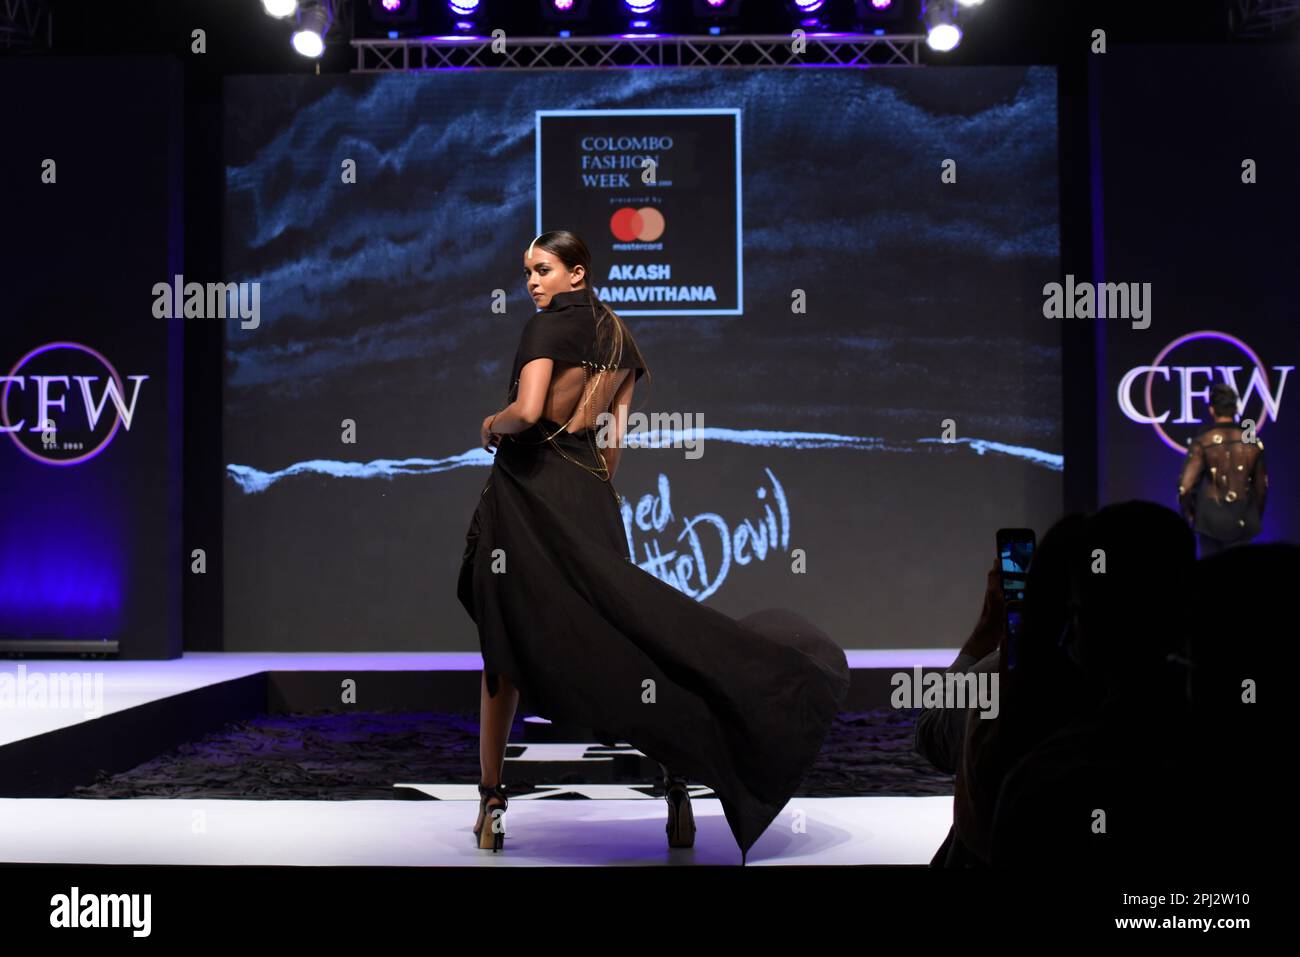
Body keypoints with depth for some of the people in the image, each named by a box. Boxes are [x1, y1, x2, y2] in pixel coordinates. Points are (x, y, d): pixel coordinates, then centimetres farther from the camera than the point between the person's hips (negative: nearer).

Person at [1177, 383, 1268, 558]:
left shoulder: (1202, 441, -9)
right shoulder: (1252, 442, 0)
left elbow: (1185, 485, -13)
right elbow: (1261, 486, 8)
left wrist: (1188, 513, 4)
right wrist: (1256, 517, 20)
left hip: (1210, 520, -2)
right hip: (1242, 522, 2)